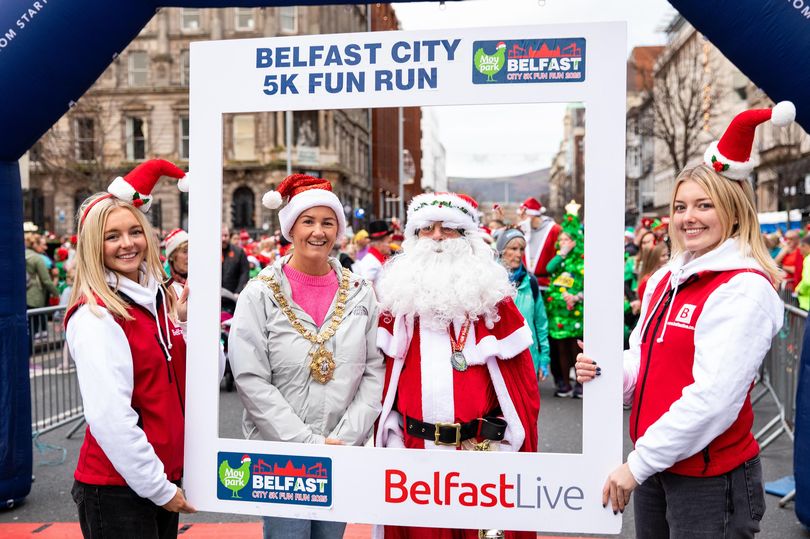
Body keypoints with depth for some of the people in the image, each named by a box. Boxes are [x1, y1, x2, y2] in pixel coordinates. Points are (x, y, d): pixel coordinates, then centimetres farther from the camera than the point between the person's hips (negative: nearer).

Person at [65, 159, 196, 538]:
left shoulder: (155, 298, 6)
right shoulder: (95, 316, -17)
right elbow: (110, 418, -22)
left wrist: (181, 322, -4)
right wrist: (159, 487, -15)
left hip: (163, 478, 7)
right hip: (116, 490, -7)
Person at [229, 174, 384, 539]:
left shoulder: (359, 294, 2)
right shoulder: (261, 294, -6)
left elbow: (374, 373, 1)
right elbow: (251, 381, -12)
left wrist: (345, 438, -10)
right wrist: (308, 442, -16)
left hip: (344, 450, 3)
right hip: (279, 451, -3)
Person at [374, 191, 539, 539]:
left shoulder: (493, 298, 0)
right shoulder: (399, 296, 6)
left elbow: (523, 381, -2)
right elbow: (383, 376, 6)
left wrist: (504, 447, -6)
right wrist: (392, 442, 1)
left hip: (482, 454, -2)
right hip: (413, 448, 2)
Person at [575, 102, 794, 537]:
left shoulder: (744, 289, -16)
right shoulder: (665, 279, 7)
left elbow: (714, 396, -22)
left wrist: (638, 462, -19)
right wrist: (603, 371, -8)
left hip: (710, 479, -7)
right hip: (655, 468, 7)